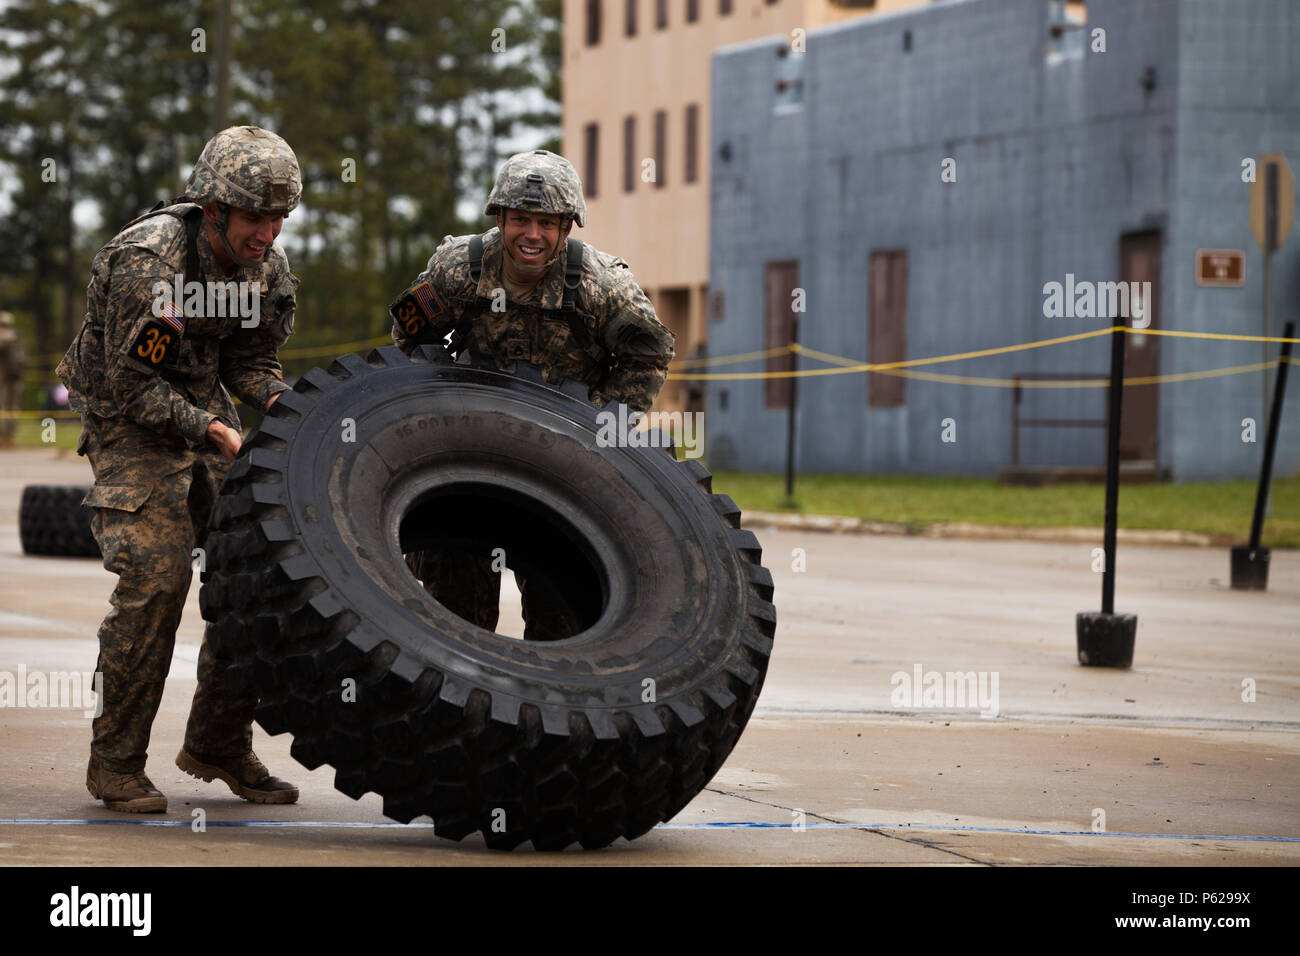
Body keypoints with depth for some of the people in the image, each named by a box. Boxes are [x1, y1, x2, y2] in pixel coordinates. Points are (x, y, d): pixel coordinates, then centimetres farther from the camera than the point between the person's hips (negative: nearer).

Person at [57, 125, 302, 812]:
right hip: (130, 423, -7)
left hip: (206, 408, 7)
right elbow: (131, 384, -21)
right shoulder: (145, 262, -25)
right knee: (155, 577, -19)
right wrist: (208, 431, -30)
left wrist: (280, 401, -15)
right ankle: (115, 762, -7)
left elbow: (248, 360, 6)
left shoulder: (266, 265, -3)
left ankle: (219, 744, 11)